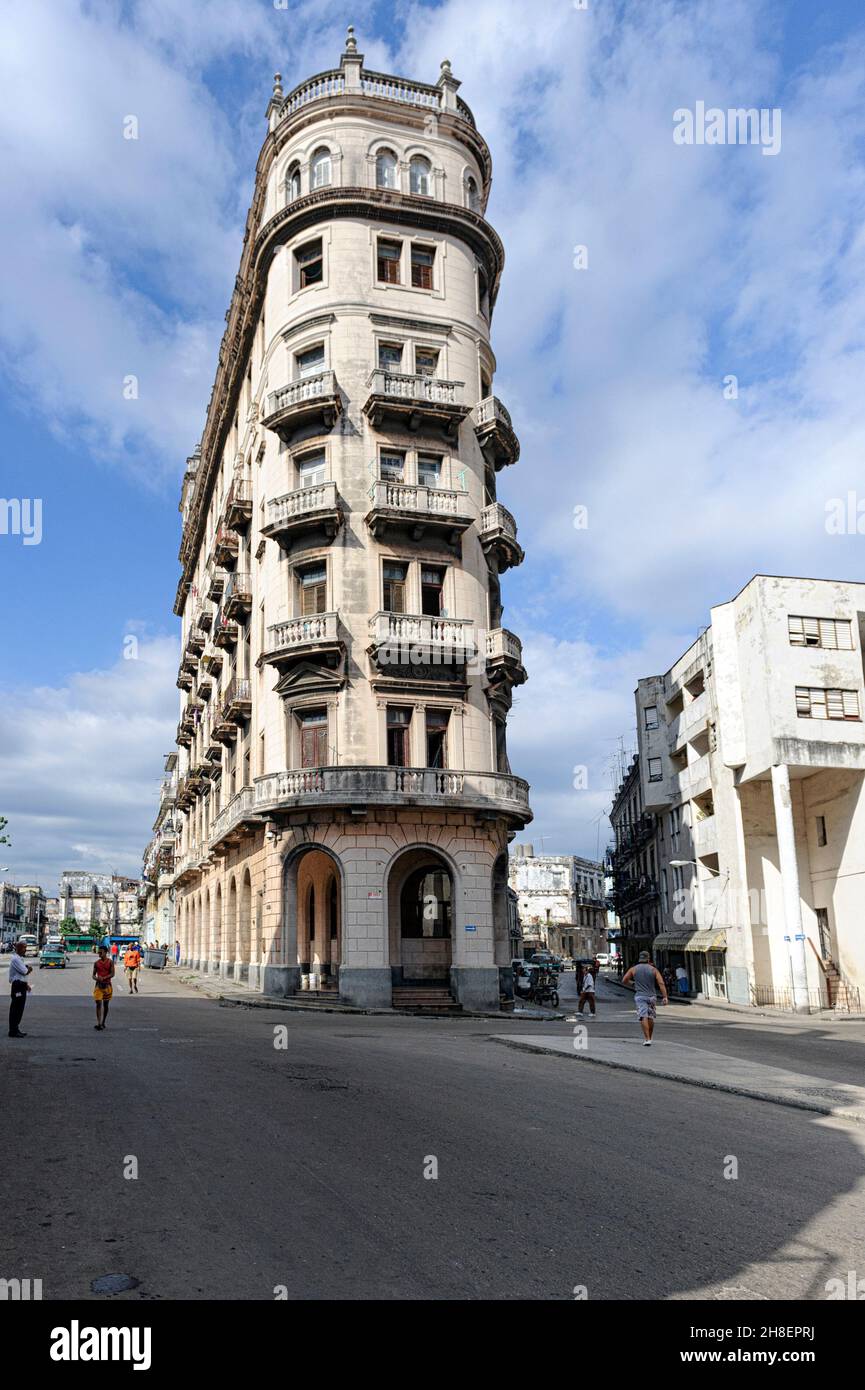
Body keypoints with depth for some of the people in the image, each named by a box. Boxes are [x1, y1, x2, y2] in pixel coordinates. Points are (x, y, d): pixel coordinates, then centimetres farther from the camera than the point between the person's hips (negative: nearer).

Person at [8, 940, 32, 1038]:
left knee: (19, 1009, 14)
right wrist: (29, 968, 2)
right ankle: (13, 1031, -2)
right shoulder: (15, 959, -15)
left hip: (21, 985, 10)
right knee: (15, 1009, -6)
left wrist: (26, 985, 17)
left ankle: (16, 1029, 22)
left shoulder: (19, 958, 17)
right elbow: (25, 971, -19)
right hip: (18, 986, -10)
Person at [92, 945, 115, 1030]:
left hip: (107, 985, -1)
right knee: (98, 1004, -10)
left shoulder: (110, 962, -1)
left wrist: (103, 978, -22)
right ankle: (98, 1024, -14)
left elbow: (112, 974, -8)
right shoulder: (96, 963, 5)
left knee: (105, 1004, 8)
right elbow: (93, 975, 8)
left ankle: (103, 1023, 21)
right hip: (98, 985, 1)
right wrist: (96, 978, -15)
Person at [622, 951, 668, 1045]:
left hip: (640, 996, -2)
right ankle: (649, 1037, 26)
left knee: (643, 1017, -8)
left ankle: (647, 1039, -19)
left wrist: (632, 983, 24)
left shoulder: (634, 969, 3)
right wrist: (665, 997, -12)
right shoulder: (653, 970, 2)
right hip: (652, 996, 2)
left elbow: (624, 981, 5)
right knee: (651, 1018, 16)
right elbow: (661, 983, -9)